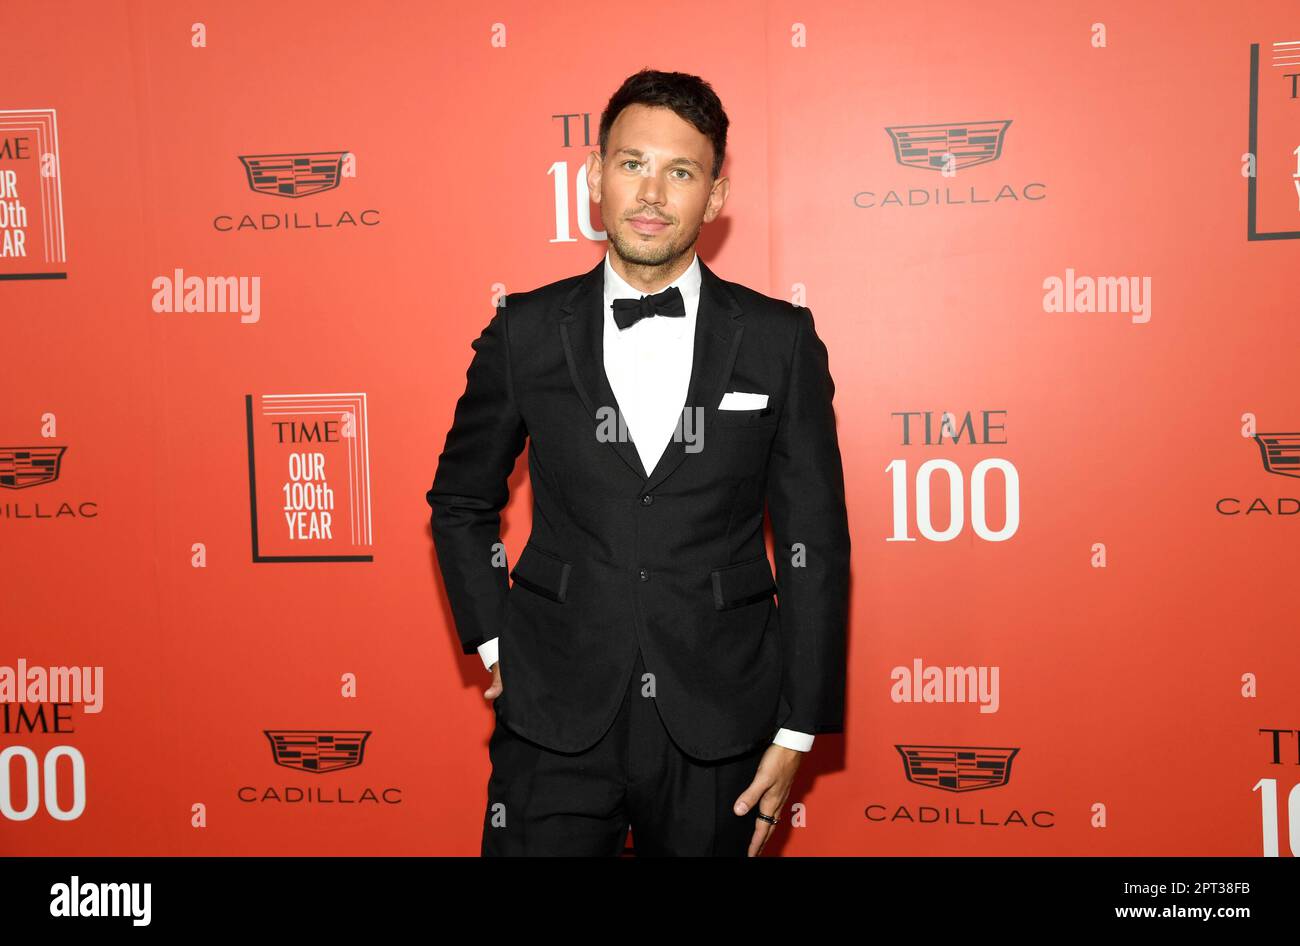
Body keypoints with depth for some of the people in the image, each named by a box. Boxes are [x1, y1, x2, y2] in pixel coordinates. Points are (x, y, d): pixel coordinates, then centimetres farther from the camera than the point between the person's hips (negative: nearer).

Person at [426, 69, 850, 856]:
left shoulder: (780, 340, -1)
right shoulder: (526, 332, 1)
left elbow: (814, 543, 0)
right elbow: (462, 503, 13)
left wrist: (798, 731, -1)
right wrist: (495, 641, 4)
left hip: (718, 727, 0)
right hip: (556, 716, 0)